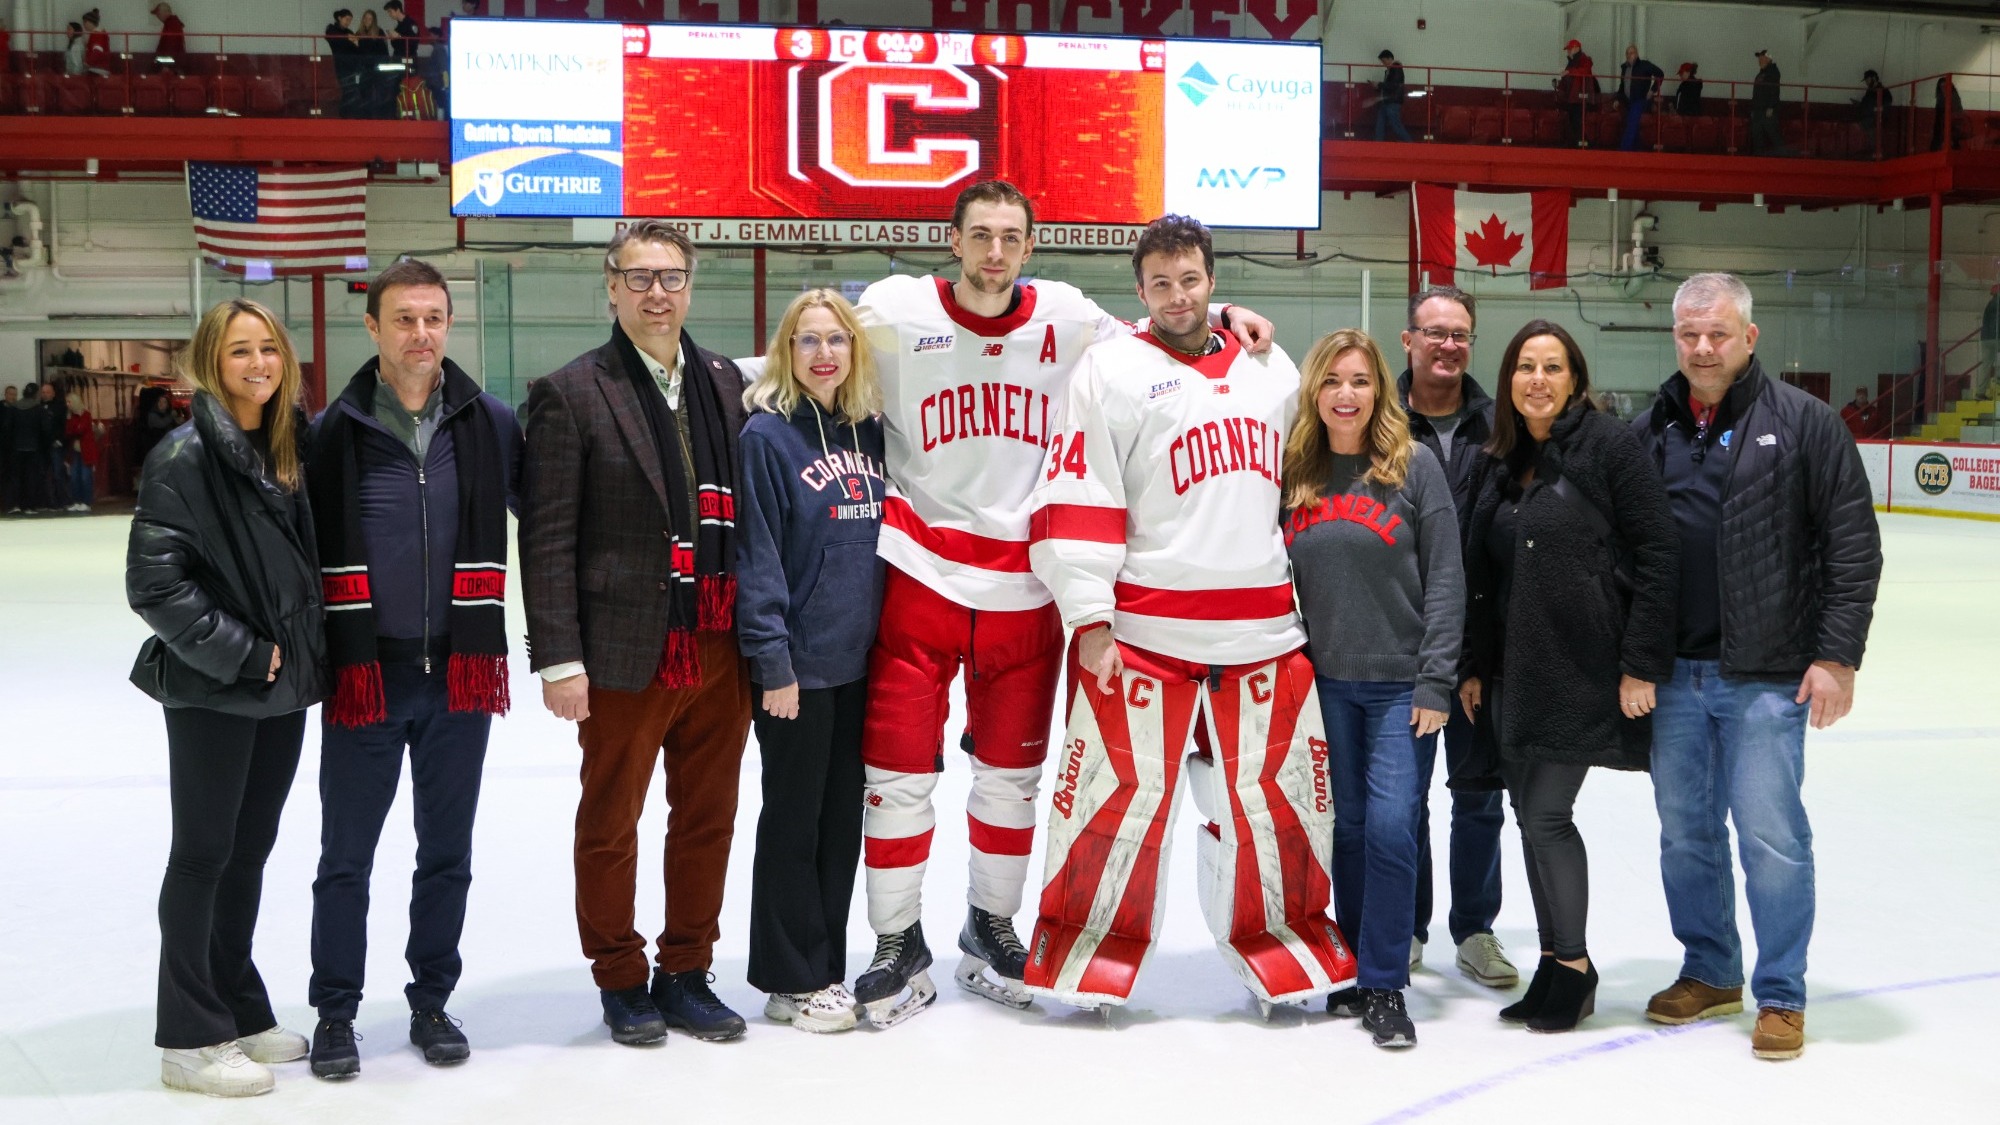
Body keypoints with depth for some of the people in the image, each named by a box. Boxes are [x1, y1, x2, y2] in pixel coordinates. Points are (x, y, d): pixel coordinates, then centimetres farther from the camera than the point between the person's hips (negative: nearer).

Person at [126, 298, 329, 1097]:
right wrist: (239, 652, -15)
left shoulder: (292, 448, 7)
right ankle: (190, 1037, 13)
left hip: (283, 684, 6)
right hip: (213, 690, -6)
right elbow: (154, 584, -16)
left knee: (251, 849, 14)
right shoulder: (185, 457, -13)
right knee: (203, 852, 3)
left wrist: (300, 655, 5)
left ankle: (240, 1012, 27)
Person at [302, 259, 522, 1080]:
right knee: (347, 856, 7)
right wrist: (320, 660, -1)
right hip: (364, 674, -1)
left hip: (460, 672, 2)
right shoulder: (335, 431, -2)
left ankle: (431, 1001, 26)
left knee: (447, 852, 12)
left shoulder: (490, 424, 2)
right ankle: (334, 1012, 21)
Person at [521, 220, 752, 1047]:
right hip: (626, 655, -4)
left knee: (708, 821, 13)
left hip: (720, 650, 4)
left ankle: (686, 973, 29)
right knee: (610, 825, 9)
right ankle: (620, 982, 26)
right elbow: (547, 537, -8)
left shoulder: (725, 383, 9)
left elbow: (747, 507, 11)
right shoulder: (571, 395, -5)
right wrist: (559, 659, -13)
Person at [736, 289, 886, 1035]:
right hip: (799, 664, -6)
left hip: (862, 660, 6)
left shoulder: (869, 432, 9)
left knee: (844, 819, 12)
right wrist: (772, 658, -17)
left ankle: (827, 969, 24)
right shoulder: (767, 435, -9)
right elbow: (755, 555, -13)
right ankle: (791, 982, 16)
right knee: (794, 821, 4)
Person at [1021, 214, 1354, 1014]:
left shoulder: (1271, 369, 15)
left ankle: (1286, 947, 26)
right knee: (1123, 789, -2)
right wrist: (1088, 620, -12)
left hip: (1263, 633, 4)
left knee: (1272, 793, 8)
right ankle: (1085, 959, 14)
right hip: (1141, 632, -4)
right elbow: (1076, 500, -7)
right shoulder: (1112, 371, -1)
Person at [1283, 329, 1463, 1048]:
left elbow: (1444, 578, -5)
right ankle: (1354, 970, 22)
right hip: (1325, 682, 3)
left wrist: (1436, 682, -9)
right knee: (1348, 826, 9)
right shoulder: (1293, 473, 5)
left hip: (1400, 684, -3)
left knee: (1390, 826, -7)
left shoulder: (1415, 465, -3)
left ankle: (1385, 987, 4)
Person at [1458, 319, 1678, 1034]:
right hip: (1516, 672, 7)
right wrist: (1474, 666, 15)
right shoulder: (1497, 465, 12)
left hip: (1586, 668, -7)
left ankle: (1574, 965, 10)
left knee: (1547, 813, -7)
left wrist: (1642, 662, -14)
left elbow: (1657, 554, -11)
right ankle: (1554, 964, 22)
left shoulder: (1608, 445, -8)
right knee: (1530, 815, 9)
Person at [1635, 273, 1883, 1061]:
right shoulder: (1649, 432, 7)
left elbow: (1853, 544, -6)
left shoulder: (1802, 422, -4)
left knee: (1770, 833, -1)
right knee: (1685, 832, 13)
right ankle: (1710, 974, 29)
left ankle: (1781, 995, 14)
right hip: (1674, 674, 4)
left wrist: (1837, 655, -10)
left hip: (1767, 676, -4)